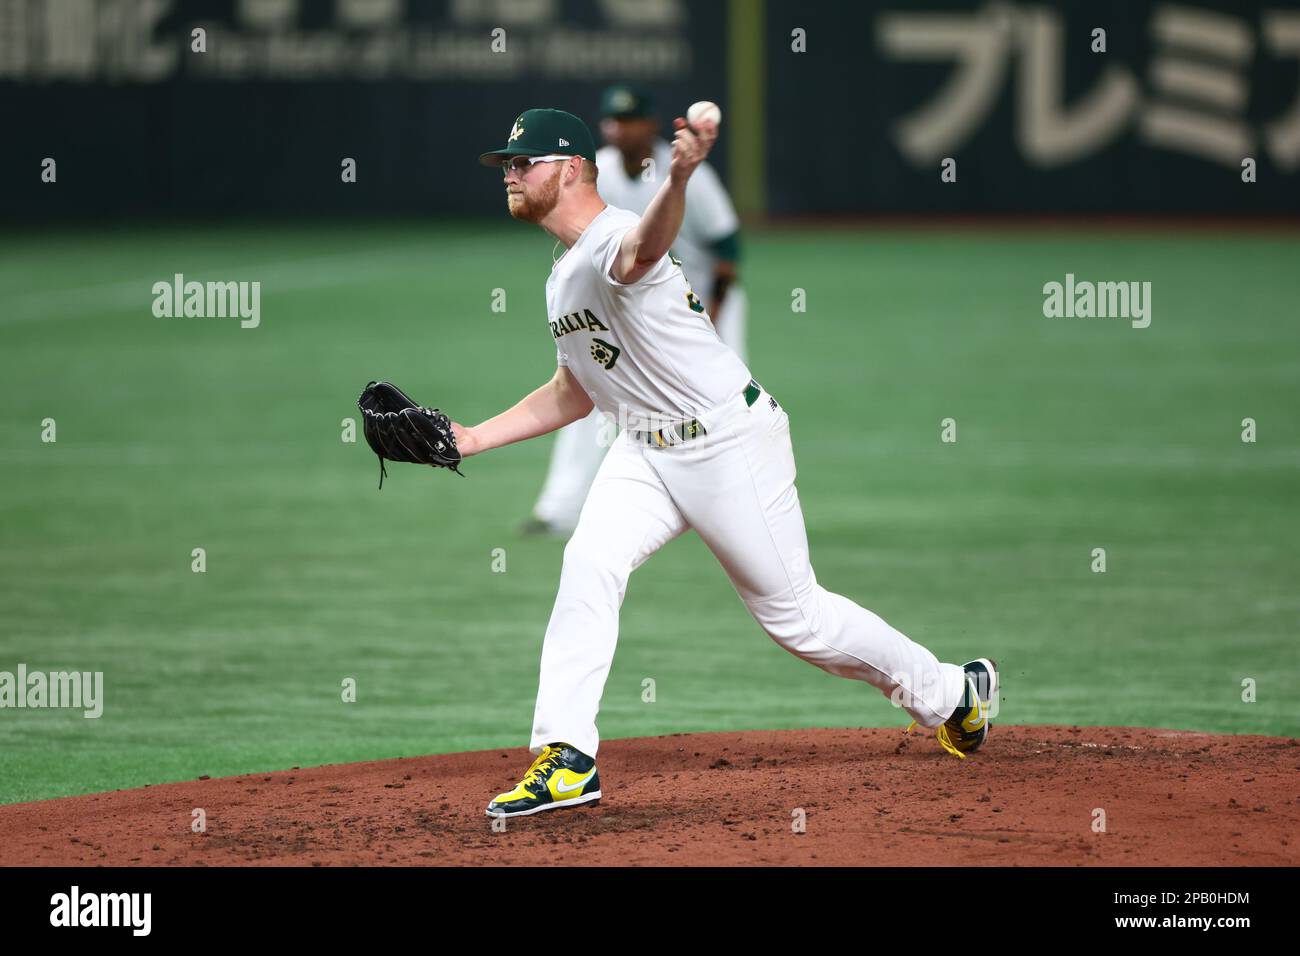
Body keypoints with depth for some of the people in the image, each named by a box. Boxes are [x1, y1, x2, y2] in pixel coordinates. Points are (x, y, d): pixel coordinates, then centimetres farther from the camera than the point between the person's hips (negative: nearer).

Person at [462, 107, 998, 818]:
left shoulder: (614, 242, -22)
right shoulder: (565, 275, 11)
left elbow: (643, 247, -50)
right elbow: (574, 394, 23)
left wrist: (678, 180, -73)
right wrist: (474, 439, 16)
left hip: (732, 444, -8)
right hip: (646, 453, 8)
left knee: (794, 613, 2)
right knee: (589, 564, -16)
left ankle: (951, 692, 23)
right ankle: (565, 759, -17)